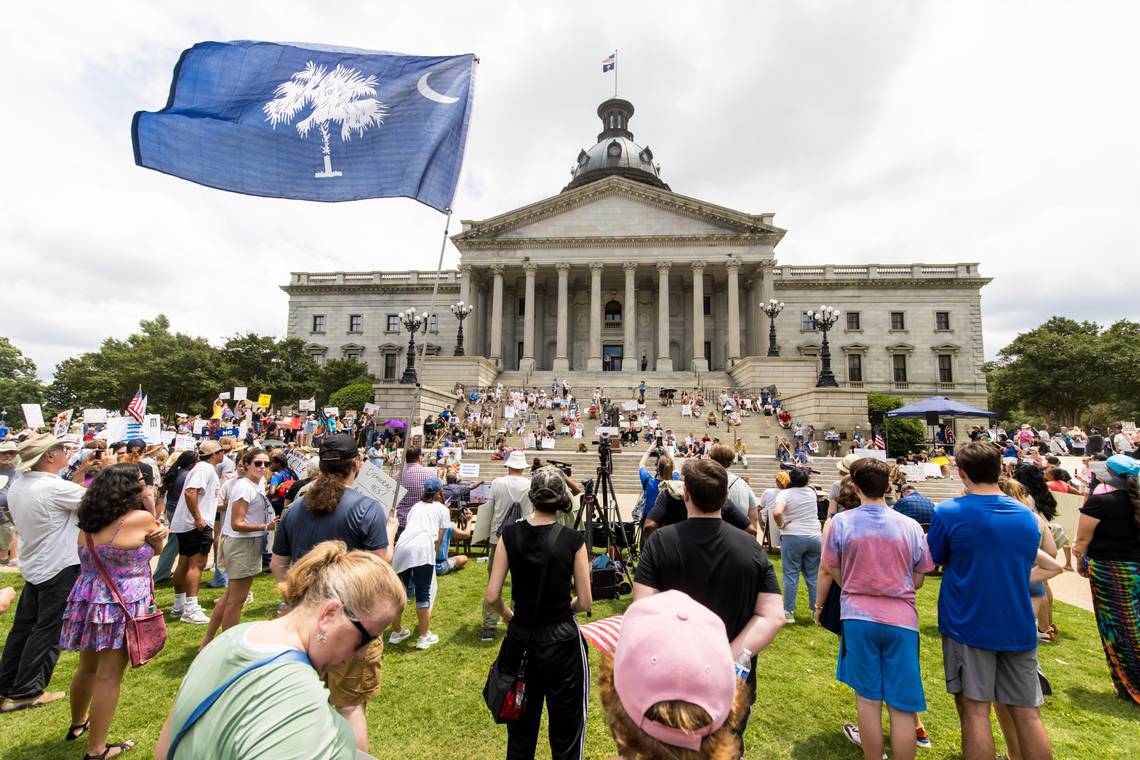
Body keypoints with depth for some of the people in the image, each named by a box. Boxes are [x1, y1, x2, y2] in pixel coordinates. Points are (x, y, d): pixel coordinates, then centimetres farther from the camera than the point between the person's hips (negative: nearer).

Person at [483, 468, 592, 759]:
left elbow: (491, 597, -9)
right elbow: (585, 603, -9)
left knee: (520, 727, 25)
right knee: (565, 731, 18)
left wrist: (507, 614, 10)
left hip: (520, 639, 3)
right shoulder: (573, 540, -15)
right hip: (562, 641, -2)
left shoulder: (510, 534, -10)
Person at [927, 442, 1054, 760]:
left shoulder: (948, 512, -14)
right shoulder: (1027, 516, 3)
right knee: (1028, 714, 13)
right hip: (1018, 627, 5)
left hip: (968, 624, -4)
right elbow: (1025, 567, 16)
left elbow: (932, 562, -4)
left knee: (974, 711, 4)